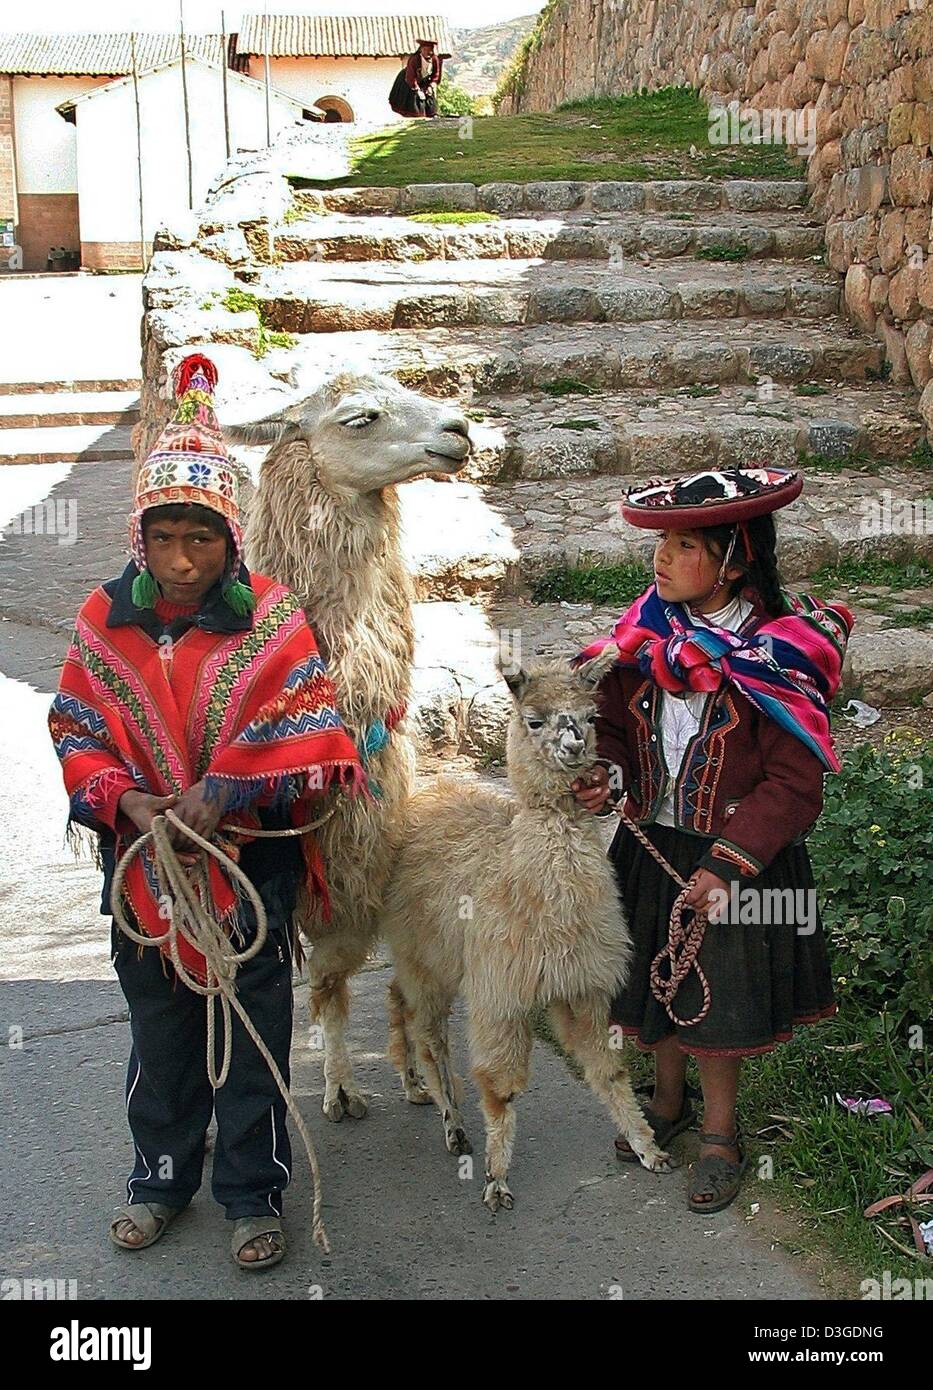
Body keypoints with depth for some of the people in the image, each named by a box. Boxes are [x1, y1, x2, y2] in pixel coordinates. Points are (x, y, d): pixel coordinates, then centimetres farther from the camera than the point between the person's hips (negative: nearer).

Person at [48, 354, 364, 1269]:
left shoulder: (273, 621, -12)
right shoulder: (104, 620, -4)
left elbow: (313, 738, -15)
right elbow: (75, 731, 0)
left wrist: (225, 791, -28)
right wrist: (125, 800, -19)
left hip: (253, 861, -2)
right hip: (143, 862, 3)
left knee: (253, 1036, 10)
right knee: (159, 1035, 19)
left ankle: (252, 1193, 28)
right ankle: (161, 1175, 39)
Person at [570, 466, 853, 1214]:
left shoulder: (780, 654, -18)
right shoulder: (645, 634, -3)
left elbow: (794, 782, -17)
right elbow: (615, 725, 7)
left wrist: (728, 861, -20)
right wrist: (607, 775, -15)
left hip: (736, 858, -5)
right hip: (651, 847, 5)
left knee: (720, 998, 7)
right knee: (655, 978, 18)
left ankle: (721, 1133, 30)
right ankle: (669, 1101, 44)